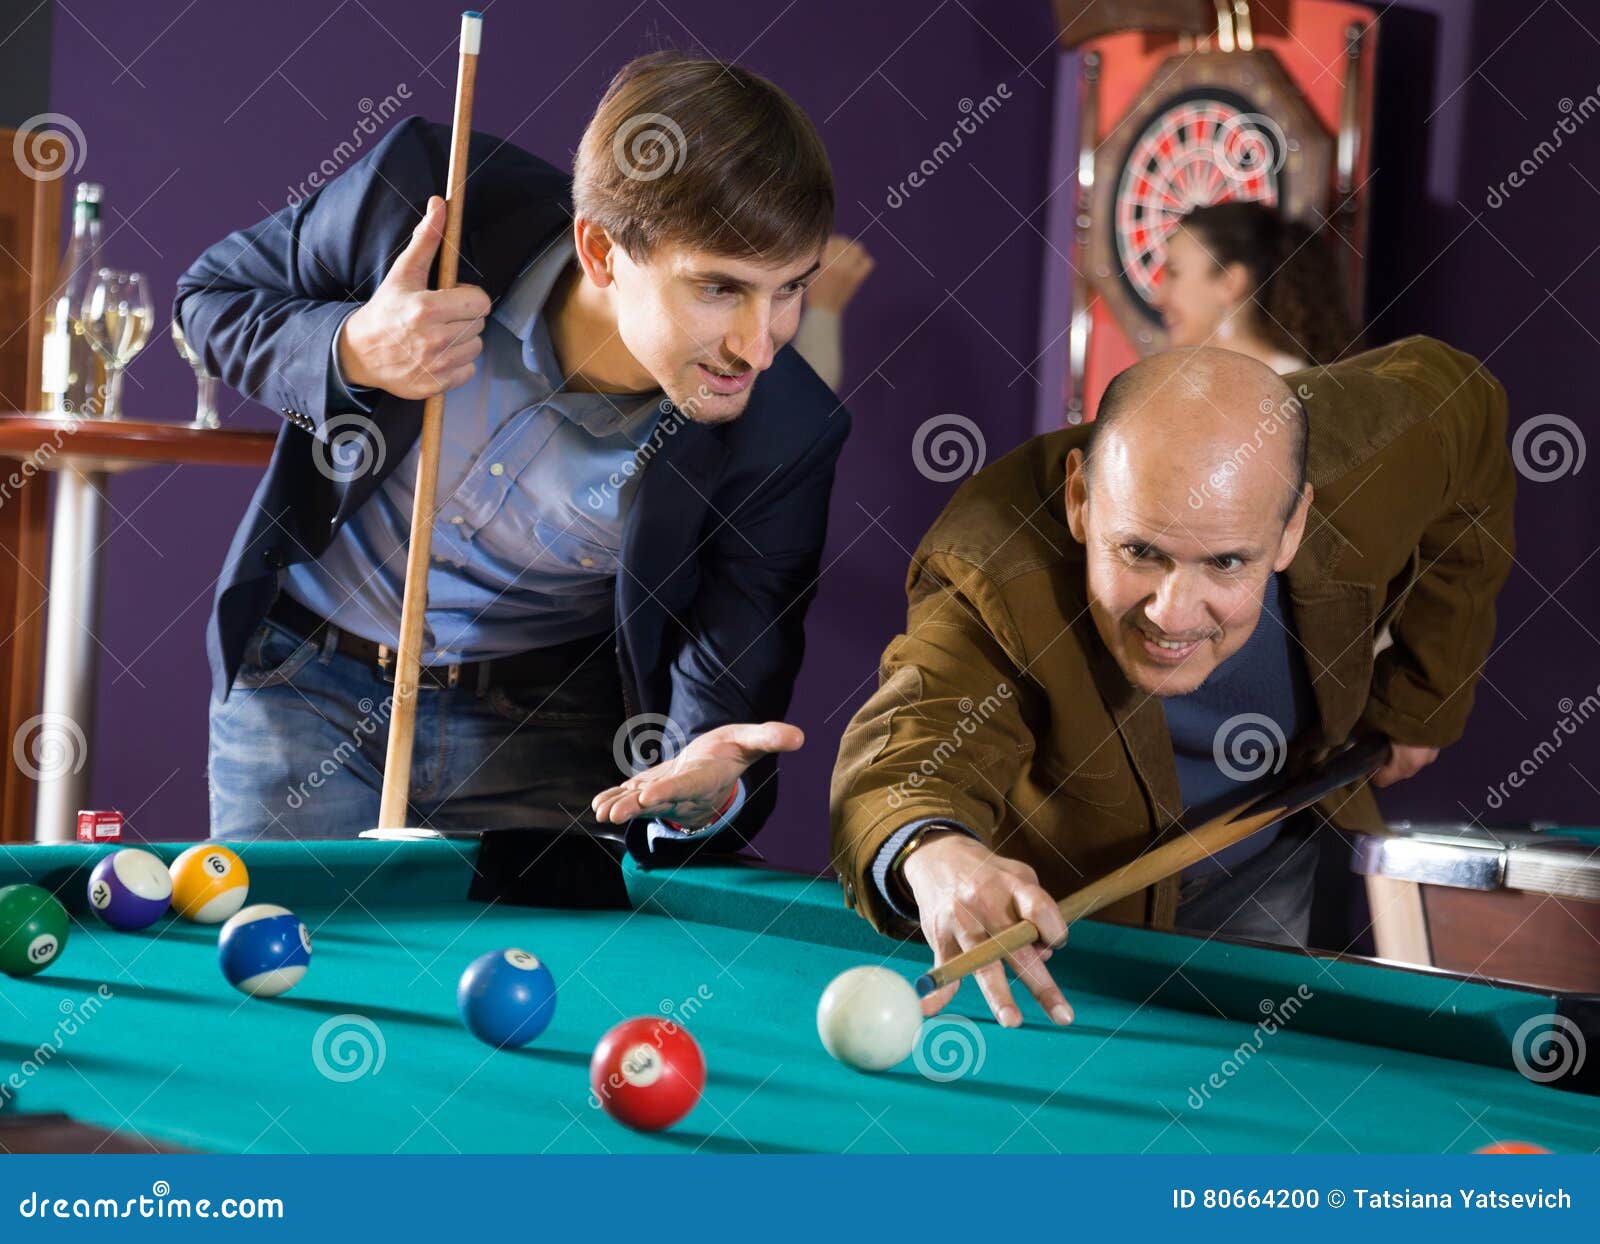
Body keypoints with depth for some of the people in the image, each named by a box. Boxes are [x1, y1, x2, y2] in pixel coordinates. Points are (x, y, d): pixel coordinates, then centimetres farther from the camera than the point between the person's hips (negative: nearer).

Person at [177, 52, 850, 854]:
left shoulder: (785, 438, -23)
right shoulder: (415, 194, -24)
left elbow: (721, 712, -16)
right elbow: (210, 293, -6)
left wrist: (703, 793, -41)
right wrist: (350, 354, -28)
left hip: (549, 721, 0)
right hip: (304, 673, 1)